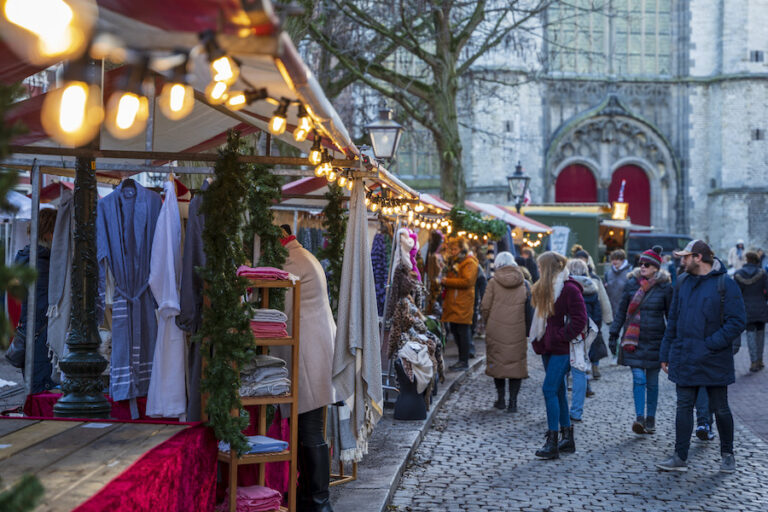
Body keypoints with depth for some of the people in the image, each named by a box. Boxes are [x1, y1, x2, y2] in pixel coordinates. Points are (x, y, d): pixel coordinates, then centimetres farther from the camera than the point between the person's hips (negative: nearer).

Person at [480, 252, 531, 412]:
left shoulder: (493, 283, -4)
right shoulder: (524, 284, 2)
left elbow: (485, 307, -5)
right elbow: (529, 310, 4)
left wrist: (488, 323, 12)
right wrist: (528, 330, 11)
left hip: (496, 331, -1)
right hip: (518, 332, 1)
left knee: (497, 362, 13)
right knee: (517, 364, 7)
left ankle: (501, 399, 17)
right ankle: (512, 402, 3)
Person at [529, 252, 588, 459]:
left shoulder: (569, 289, -14)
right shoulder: (545, 289, 14)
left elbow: (579, 320, -18)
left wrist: (559, 337, -16)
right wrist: (538, 340, 9)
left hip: (561, 349, -9)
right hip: (549, 348, 9)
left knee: (550, 389, -13)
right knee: (558, 391, 12)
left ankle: (552, 442, -10)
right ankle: (568, 438, 20)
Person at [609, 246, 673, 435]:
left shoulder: (665, 287, -2)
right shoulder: (632, 283, 2)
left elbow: (671, 314, 5)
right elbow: (622, 309, 9)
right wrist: (614, 331, 6)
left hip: (655, 340, 0)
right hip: (634, 339, 0)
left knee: (652, 381, 8)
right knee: (638, 378, -9)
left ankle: (650, 419, 19)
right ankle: (639, 418, -11)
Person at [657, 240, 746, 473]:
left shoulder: (725, 285, -9)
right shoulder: (683, 282, 9)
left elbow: (737, 322, -13)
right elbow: (673, 321, 14)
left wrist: (710, 344, -19)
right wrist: (666, 354, 11)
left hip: (714, 361, -4)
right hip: (685, 360, 5)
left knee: (720, 408, 8)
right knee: (684, 407, 5)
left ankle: (727, 455, 25)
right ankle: (680, 458, 10)